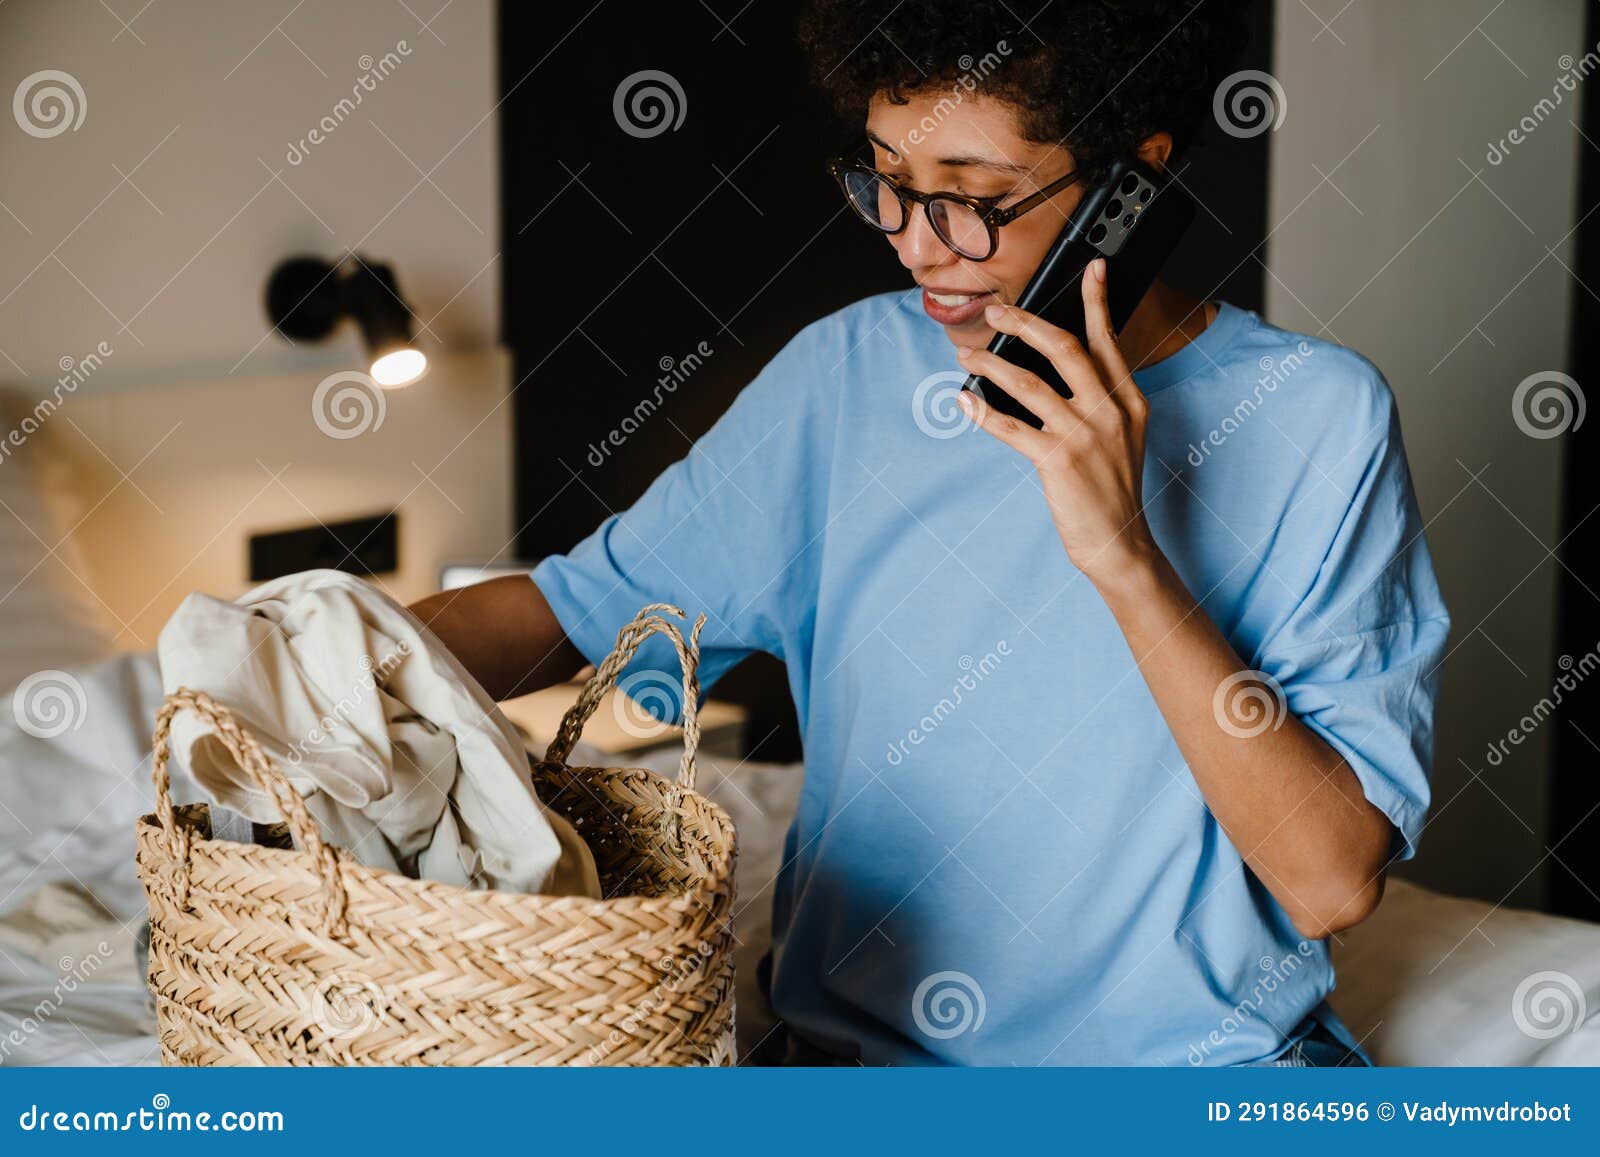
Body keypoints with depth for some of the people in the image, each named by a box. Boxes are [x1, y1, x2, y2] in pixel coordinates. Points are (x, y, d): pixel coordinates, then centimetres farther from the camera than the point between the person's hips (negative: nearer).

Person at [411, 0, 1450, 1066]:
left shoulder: (1315, 418, -9)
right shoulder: (851, 371, 0)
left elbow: (1334, 880, -15)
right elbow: (584, 607, 5)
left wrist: (1127, 557, -24)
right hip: (857, 1044, 2)